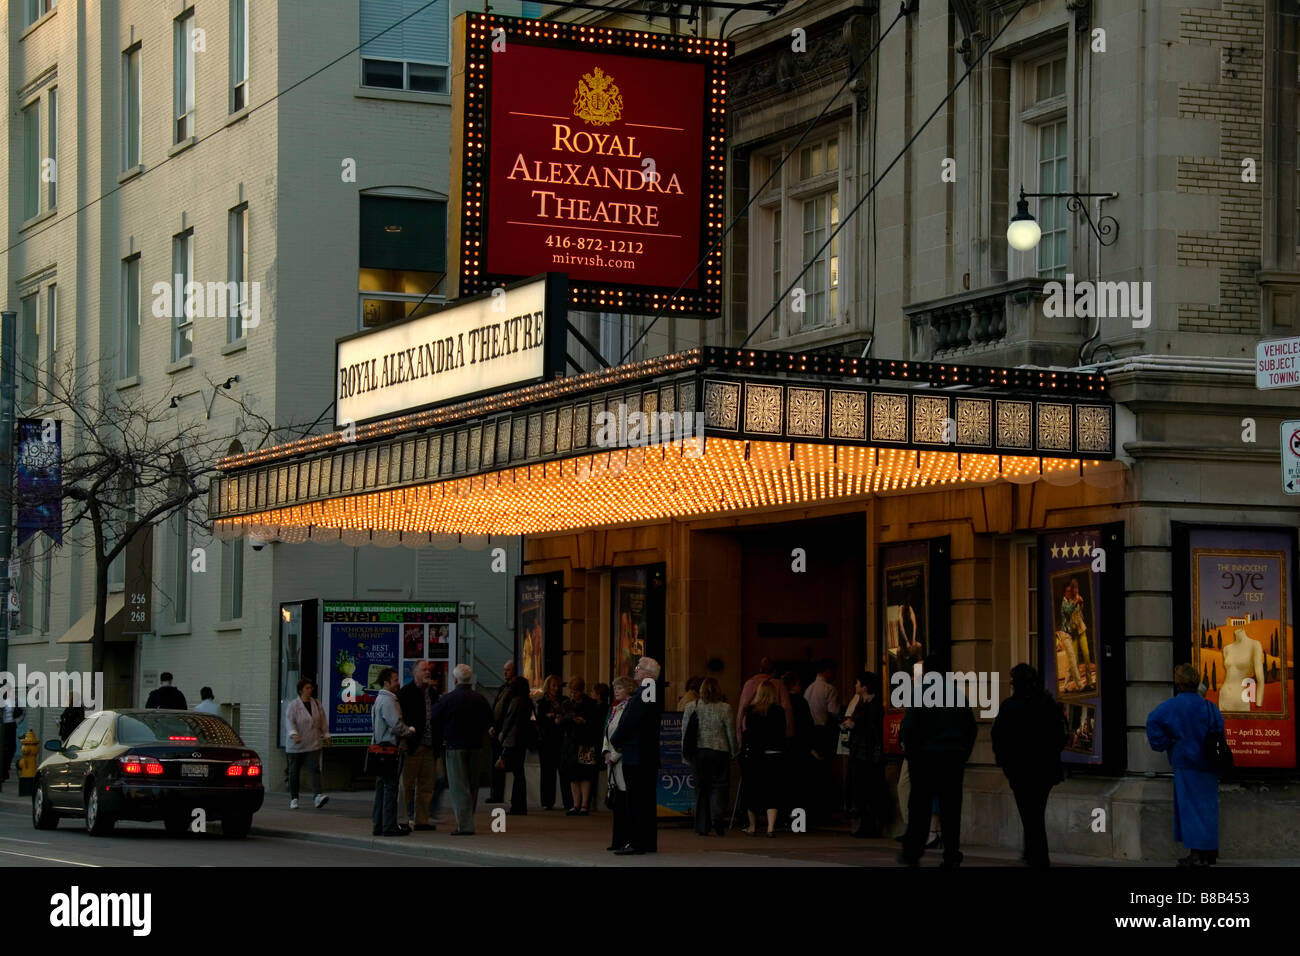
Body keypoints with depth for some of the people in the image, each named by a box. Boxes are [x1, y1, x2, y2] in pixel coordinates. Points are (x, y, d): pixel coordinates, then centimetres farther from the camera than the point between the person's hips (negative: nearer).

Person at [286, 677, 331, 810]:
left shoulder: (316, 704, 9)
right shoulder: (293, 705, -5)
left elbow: (322, 722, 18)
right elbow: (289, 720, -15)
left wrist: (326, 735, 17)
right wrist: (294, 734, -29)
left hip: (313, 744, 2)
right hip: (296, 745, -2)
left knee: (315, 769, -13)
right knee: (294, 772, 6)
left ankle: (318, 796, -25)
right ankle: (293, 799, 17)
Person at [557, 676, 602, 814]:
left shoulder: (591, 705, -3)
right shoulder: (567, 704, 10)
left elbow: (598, 725, -5)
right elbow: (562, 725, 13)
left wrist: (585, 722, -19)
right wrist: (560, 721, -9)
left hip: (586, 744, -4)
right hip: (571, 743, 4)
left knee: (585, 776, -5)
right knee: (573, 777, 4)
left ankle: (585, 805, -2)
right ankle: (576, 805, 8)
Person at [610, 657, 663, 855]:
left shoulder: (642, 695, -15)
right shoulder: (654, 693, 16)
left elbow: (629, 723, -16)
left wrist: (615, 741, -1)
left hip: (636, 757, -10)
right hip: (649, 756, 10)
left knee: (636, 800, -9)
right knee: (647, 800, 11)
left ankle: (636, 842, -9)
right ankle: (649, 842, 15)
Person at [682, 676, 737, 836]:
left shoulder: (691, 707, 1)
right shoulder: (724, 708, -4)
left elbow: (684, 732, 4)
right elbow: (731, 733, 0)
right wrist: (733, 752, 13)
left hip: (698, 752, 2)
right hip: (719, 751, -2)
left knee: (701, 788, 8)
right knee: (719, 786, 4)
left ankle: (702, 827, 8)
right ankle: (717, 817, -18)